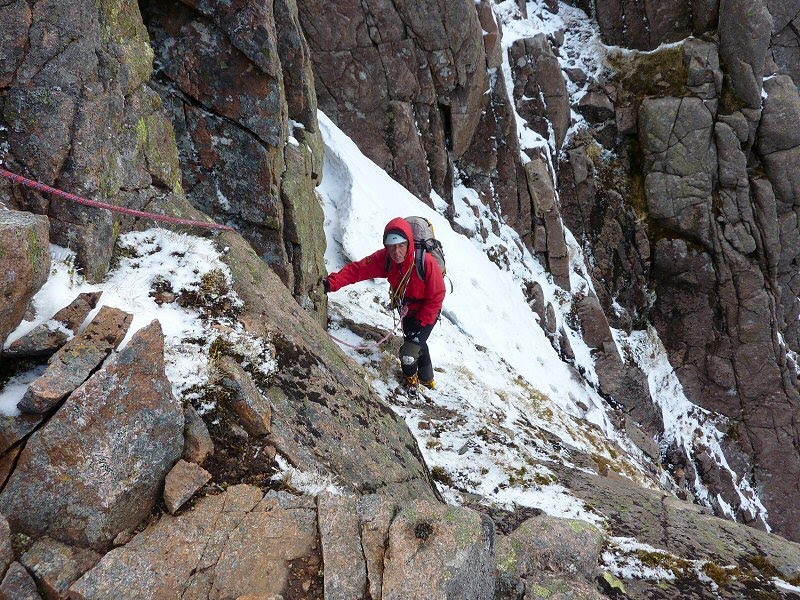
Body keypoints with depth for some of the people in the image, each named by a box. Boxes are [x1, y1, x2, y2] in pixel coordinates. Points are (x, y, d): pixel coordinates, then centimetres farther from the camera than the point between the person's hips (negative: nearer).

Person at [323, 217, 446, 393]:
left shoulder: (426, 262, -36)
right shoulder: (384, 258, -25)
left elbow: (437, 296, -26)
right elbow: (356, 269, -28)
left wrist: (420, 322, -23)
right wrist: (332, 283, -44)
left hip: (427, 312, -5)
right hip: (407, 310, 5)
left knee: (409, 351, -11)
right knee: (418, 343, 25)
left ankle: (411, 377, 24)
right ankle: (427, 379, 51)